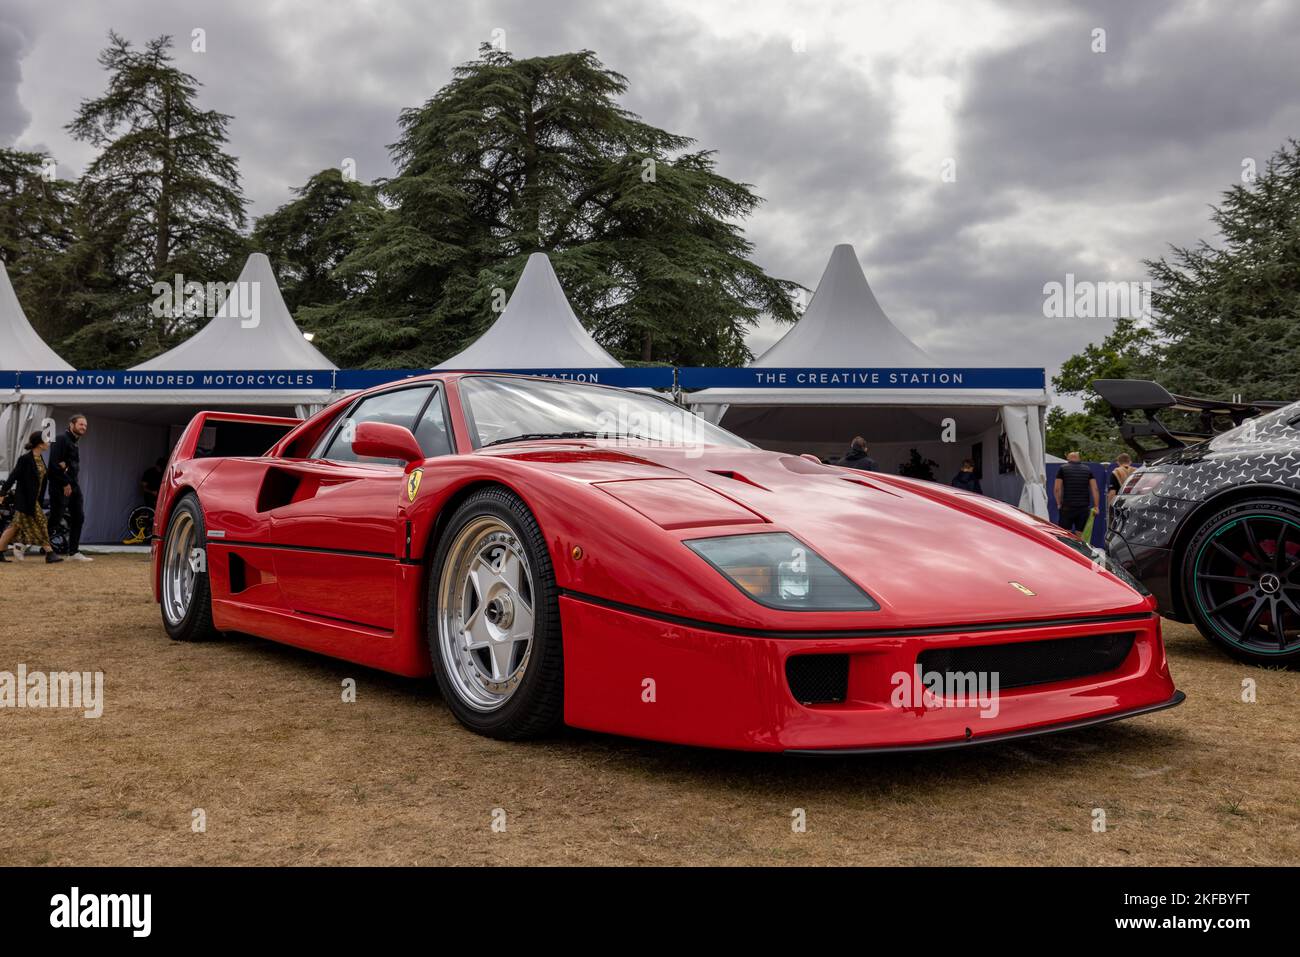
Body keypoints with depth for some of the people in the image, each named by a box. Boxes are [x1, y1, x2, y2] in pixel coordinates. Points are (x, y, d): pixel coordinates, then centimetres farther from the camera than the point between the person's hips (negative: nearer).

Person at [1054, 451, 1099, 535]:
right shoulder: (1088, 470, 10)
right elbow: (1095, 489, 2)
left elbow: (1057, 489, -4)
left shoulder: (1063, 469, 3)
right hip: (1084, 508, 3)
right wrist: (1096, 506, 2)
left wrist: (1059, 504, 5)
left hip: (1067, 507, -2)